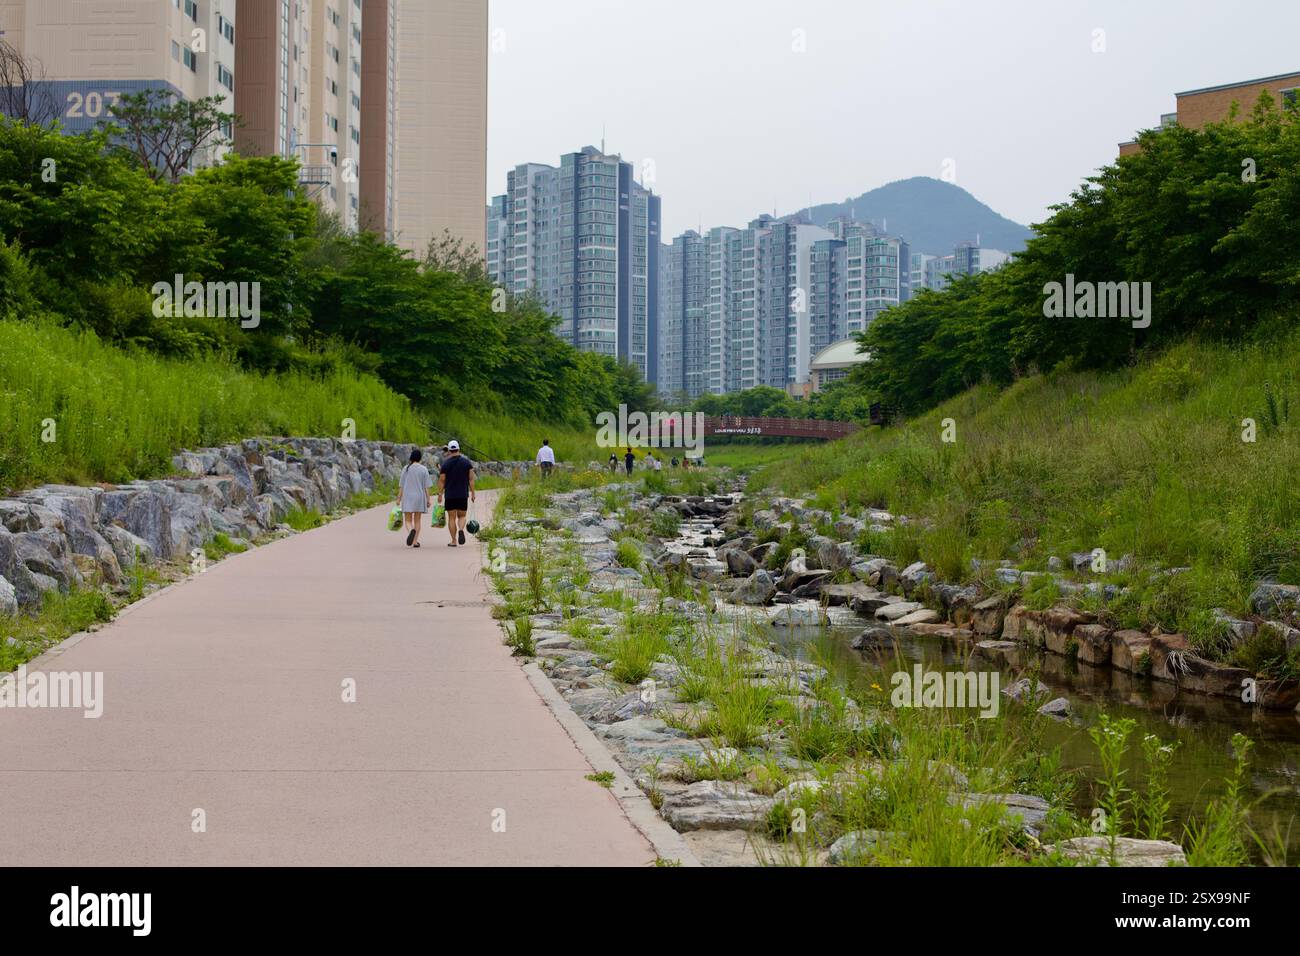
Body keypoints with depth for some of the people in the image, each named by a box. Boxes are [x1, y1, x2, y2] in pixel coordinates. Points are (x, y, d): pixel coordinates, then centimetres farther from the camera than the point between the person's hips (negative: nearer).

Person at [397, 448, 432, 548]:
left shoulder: (406, 469, -2)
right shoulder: (423, 469, -3)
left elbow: (401, 485, 0)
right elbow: (427, 486, -5)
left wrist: (399, 498, 6)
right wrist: (428, 499, 1)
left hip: (407, 497, 0)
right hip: (420, 497, 1)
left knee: (407, 520, 3)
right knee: (417, 520, 12)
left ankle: (411, 531, -29)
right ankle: (415, 541, 11)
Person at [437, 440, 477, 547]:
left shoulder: (445, 463, -3)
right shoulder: (467, 462, 2)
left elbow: (442, 480, -3)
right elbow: (471, 479, 1)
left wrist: (440, 494, 4)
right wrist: (472, 493, 6)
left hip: (450, 495, -1)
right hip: (463, 494, 1)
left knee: (451, 517, 6)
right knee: (461, 516, 12)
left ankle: (453, 541, 4)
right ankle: (461, 529, -18)